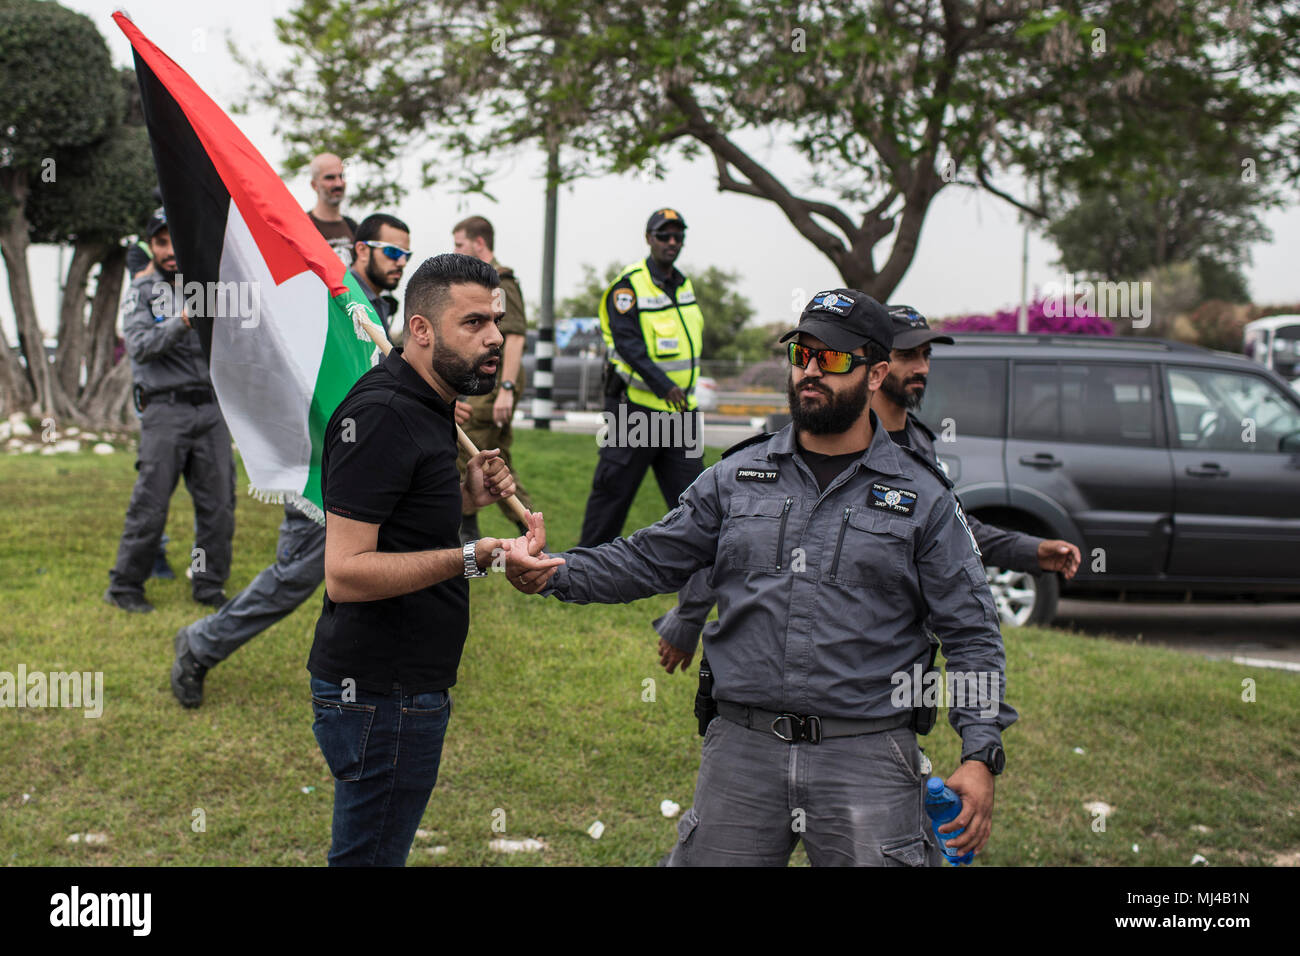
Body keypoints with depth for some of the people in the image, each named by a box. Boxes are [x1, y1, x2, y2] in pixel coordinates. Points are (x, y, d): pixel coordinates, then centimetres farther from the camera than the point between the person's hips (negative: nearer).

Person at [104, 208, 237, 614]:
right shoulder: (142, 291, 5)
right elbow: (140, 346, -11)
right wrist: (182, 322, -24)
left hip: (211, 408, 3)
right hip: (165, 410, -3)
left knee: (219, 503, 3)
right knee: (150, 505, -4)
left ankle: (209, 585, 14)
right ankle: (124, 587, 8)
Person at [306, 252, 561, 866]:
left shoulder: (425, 406, 14)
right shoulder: (380, 414, -19)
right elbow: (345, 572, -25)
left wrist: (465, 494, 8)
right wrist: (475, 557, -32)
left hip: (413, 686, 10)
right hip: (380, 695, -10)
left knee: (376, 850, 20)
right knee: (368, 855, 0)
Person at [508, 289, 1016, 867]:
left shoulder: (922, 498, 2)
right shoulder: (737, 477, 9)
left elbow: (971, 634, 2)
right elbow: (650, 559, 11)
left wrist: (981, 754, -7)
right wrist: (557, 574, -5)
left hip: (866, 757, -2)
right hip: (743, 749, 2)